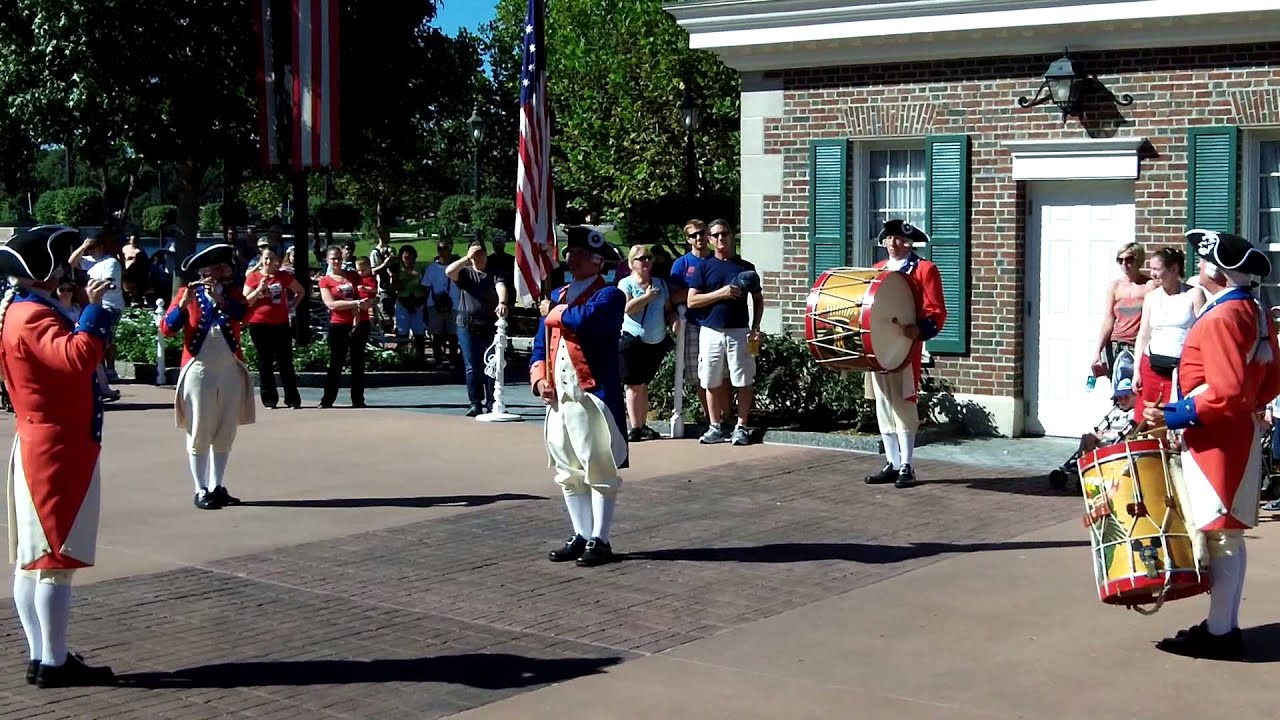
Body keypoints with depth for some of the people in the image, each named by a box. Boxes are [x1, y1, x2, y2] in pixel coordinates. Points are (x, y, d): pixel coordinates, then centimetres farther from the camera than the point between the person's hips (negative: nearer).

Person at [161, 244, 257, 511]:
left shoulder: (232, 292, 6)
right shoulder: (188, 293, -3)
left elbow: (243, 313, -15)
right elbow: (167, 328, -12)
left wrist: (219, 298, -27)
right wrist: (184, 303, -25)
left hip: (231, 371, 4)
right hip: (199, 372, -4)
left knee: (225, 432, 9)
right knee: (200, 433, 0)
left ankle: (218, 486, 18)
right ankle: (201, 490, 5)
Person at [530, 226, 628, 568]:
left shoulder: (609, 295, -6)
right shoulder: (557, 295, 17)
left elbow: (584, 320, -26)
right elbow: (541, 343, 16)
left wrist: (553, 312, -6)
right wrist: (539, 379, -1)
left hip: (593, 396, -7)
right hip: (559, 397, 7)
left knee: (599, 471, -2)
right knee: (568, 473, 11)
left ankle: (599, 540, 4)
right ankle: (581, 536, 20)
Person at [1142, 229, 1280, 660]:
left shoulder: (1220, 318, -19)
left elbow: (1225, 393, -26)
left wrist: (1174, 415, -21)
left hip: (1215, 439, -10)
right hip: (1239, 434, 10)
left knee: (1218, 535, -5)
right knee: (1228, 535, 14)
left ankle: (1219, 634, -1)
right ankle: (1226, 626, 21)